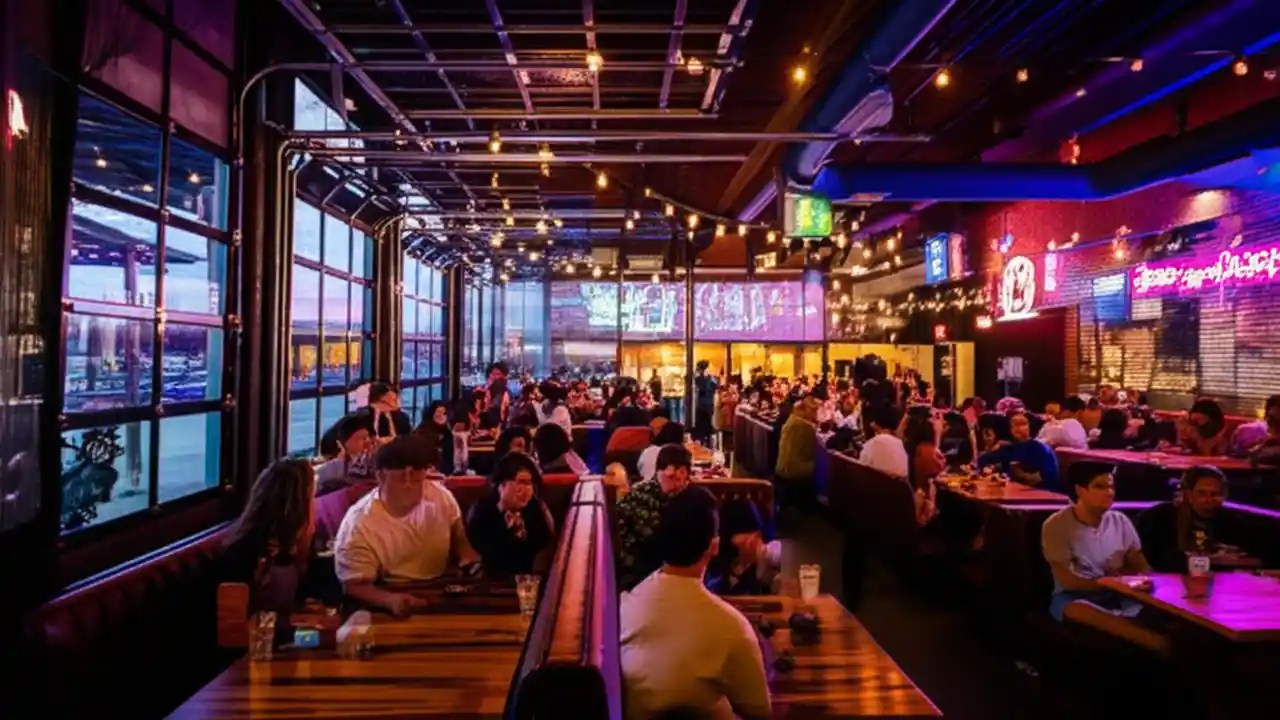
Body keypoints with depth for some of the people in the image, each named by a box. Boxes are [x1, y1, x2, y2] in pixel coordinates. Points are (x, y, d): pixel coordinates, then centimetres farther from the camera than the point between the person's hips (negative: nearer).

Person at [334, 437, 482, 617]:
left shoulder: (441, 496, -5)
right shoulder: (358, 525, -17)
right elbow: (354, 586, -14)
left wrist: (470, 561, -8)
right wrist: (390, 599, -32)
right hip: (393, 611, -3)